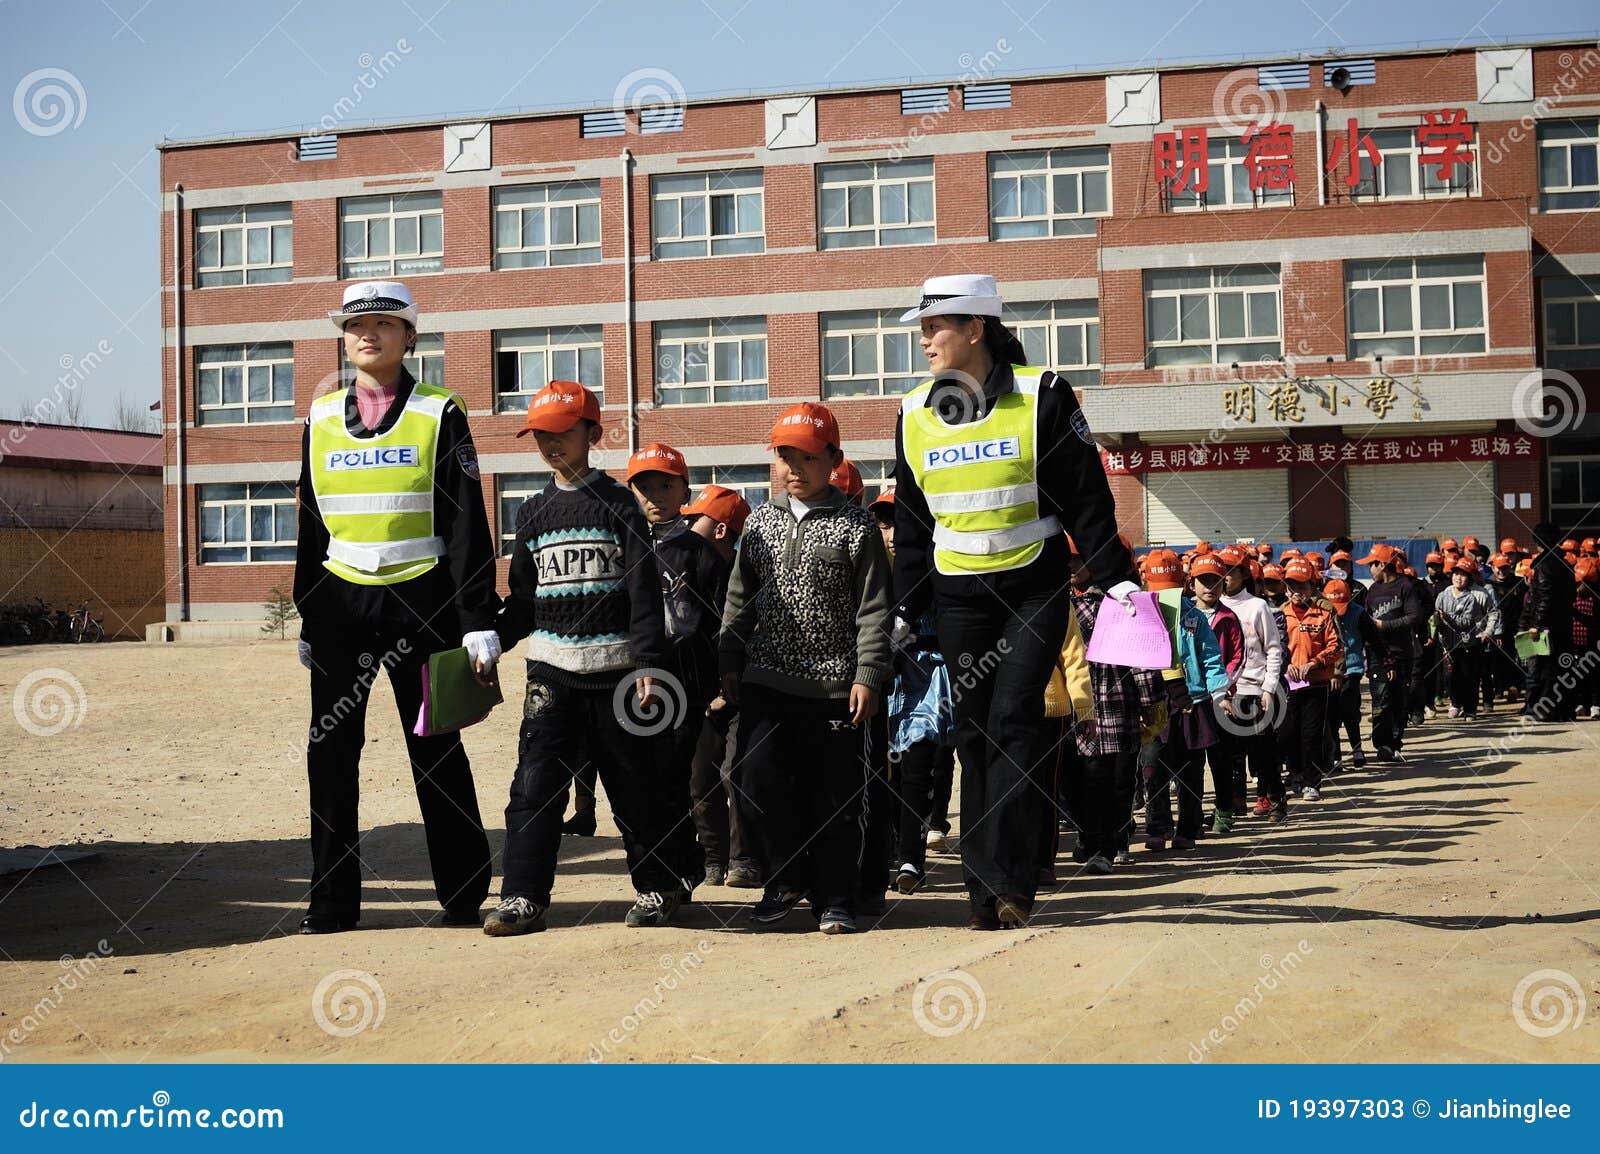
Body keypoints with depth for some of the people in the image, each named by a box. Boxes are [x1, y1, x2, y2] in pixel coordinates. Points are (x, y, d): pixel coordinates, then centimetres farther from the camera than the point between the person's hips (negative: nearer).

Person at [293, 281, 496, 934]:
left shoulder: (439, 415, 0)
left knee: (436, 751, 4)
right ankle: (332, 903, 12)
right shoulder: (321, 420, 10)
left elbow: (468, 526, -3)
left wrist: (478, 622, -10)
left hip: (421, 601, -3)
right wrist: (308, 623, 13)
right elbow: (310, 529, 16)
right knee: (331, 751, 3)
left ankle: (464, 897, 14)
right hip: (341, 602, 3)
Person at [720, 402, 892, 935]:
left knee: (835, 794, 1)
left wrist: (867, 676, -10)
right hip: (766, 680, 3)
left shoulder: (857, 526, 0)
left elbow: (873, 610, -3)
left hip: (835, 686, -3)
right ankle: (787, 877, 14)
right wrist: (730, 662, 10)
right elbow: (739, 599, 16)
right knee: (761, 777, -5)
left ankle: (835, 899, 13)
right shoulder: (760, 522, 11)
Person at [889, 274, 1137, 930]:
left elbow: (1087, 498, -3)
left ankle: (1009, 879, -10)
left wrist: (1116, 578, -8)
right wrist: (904, 610, 13)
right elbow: (911, 523, 14)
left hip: (1036, 589, -4)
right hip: (958, 597, 4)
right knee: (973, 732, 3)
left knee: (1014, 721, -14)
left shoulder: (1041, 395, -6)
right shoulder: (914, 414, 6)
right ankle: (987, 889, 8)